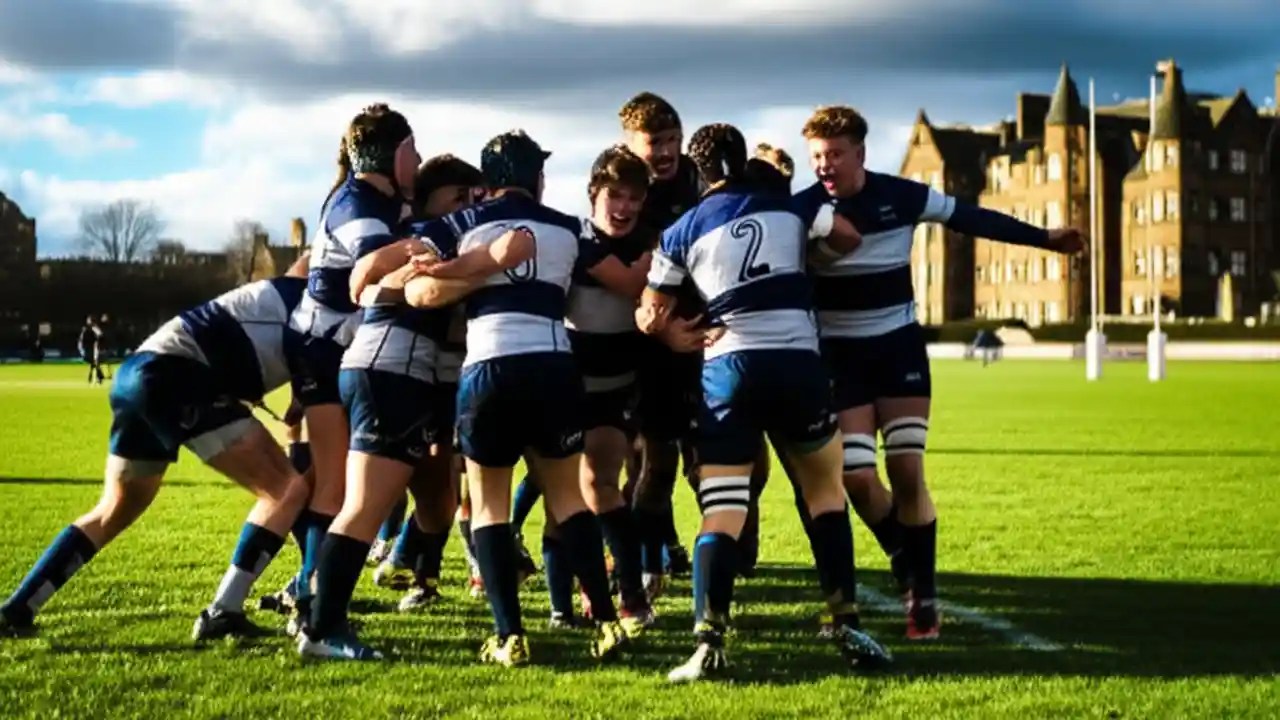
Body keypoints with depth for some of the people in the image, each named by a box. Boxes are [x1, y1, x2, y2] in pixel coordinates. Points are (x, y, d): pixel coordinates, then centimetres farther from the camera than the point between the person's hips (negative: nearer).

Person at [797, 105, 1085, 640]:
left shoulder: (901, 196, -7)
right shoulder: (802, 209, -10)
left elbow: (970, 219, 5)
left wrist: (1043, 239, 11)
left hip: (899, 346, 0)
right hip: (838, 355, 0)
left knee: (907, 471, -7)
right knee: (857, 476, -7)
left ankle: (923, 595, 5)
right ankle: (908, 570, 19)